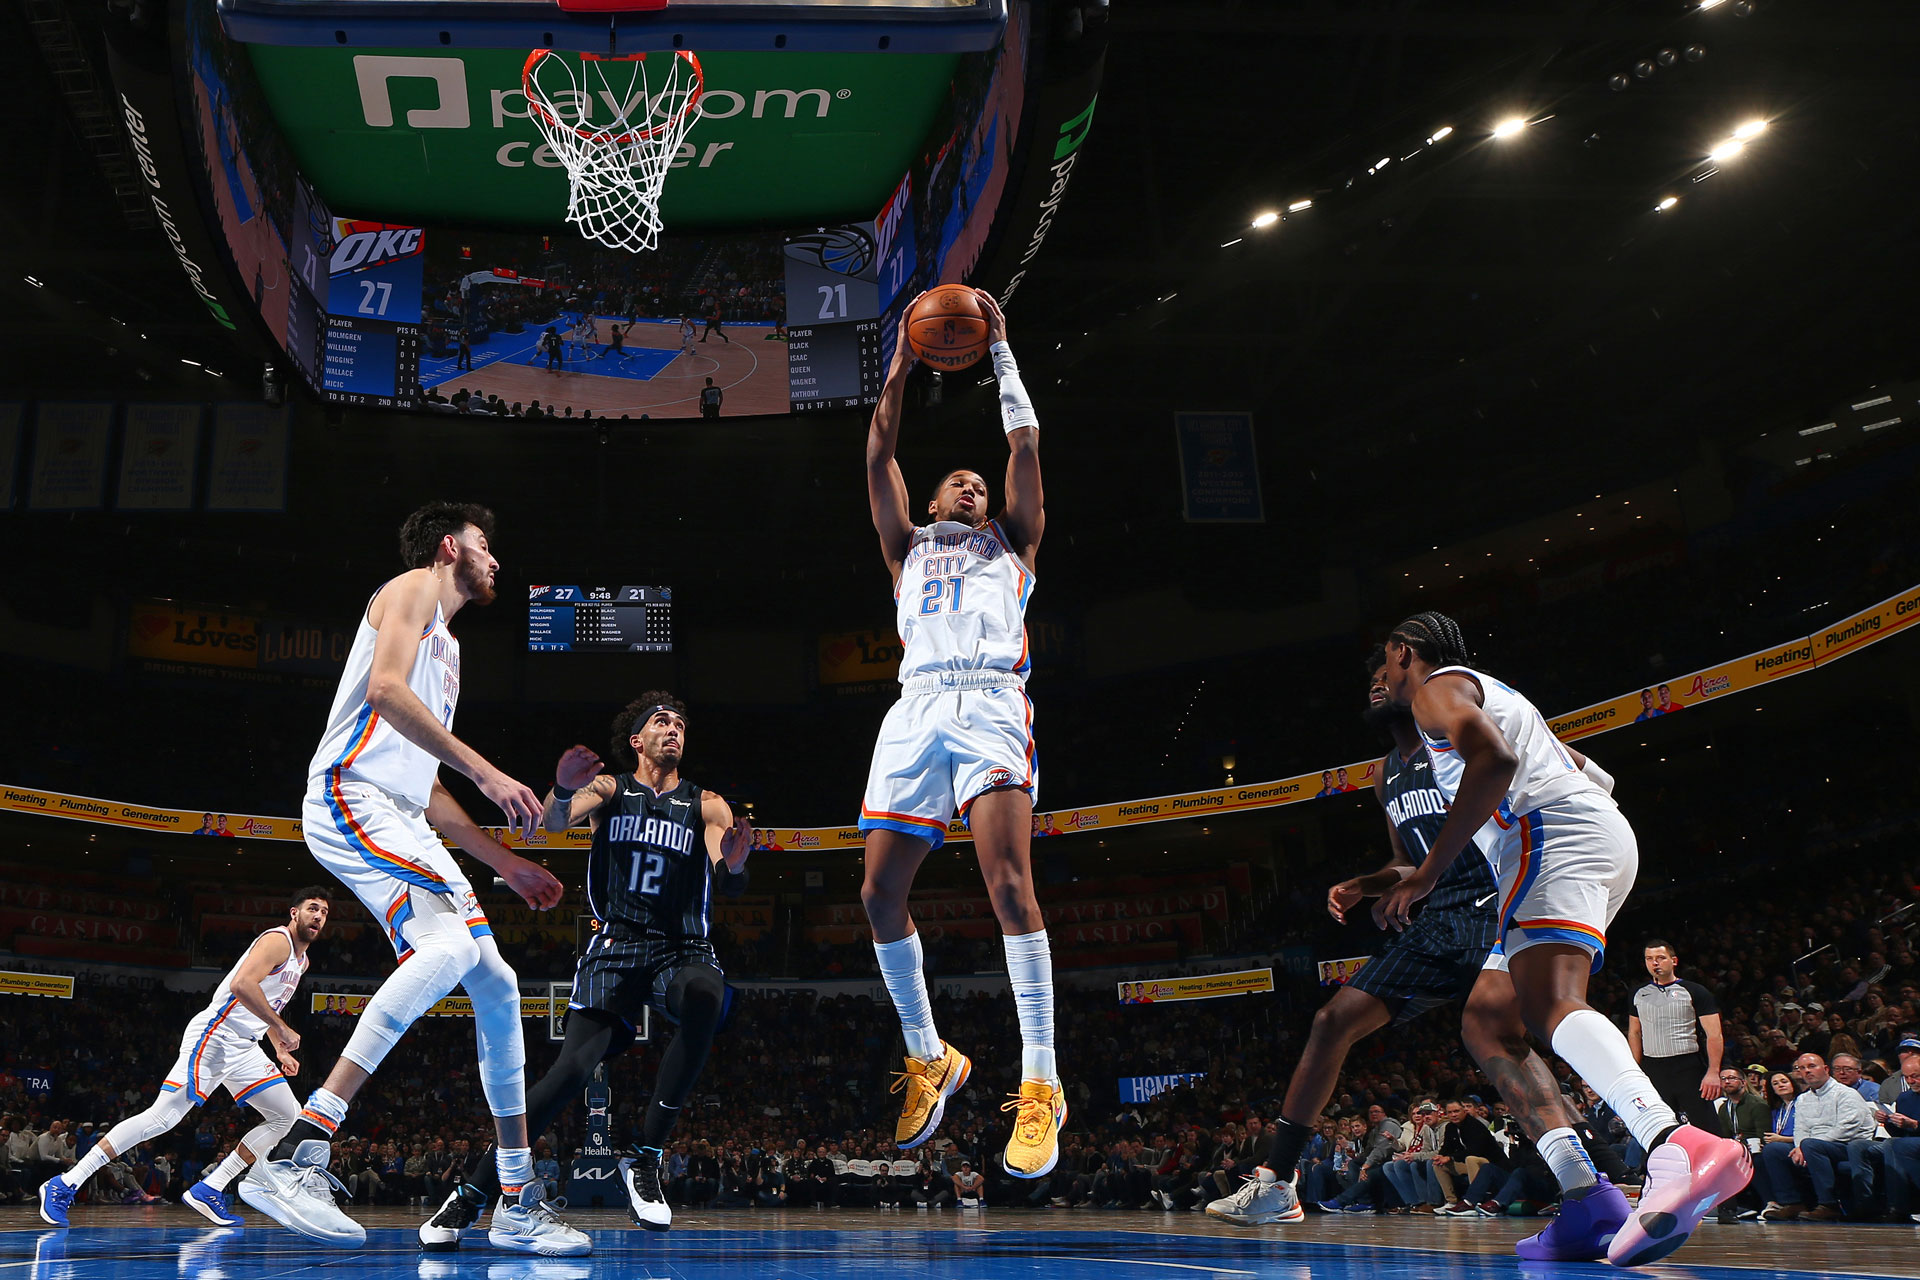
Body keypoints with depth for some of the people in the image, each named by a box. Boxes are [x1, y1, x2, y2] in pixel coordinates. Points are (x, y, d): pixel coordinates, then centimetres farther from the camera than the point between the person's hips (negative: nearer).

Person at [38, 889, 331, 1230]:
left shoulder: (301, 961, 18)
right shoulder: (277, 940, -12)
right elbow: (242, 985, -28)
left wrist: (280, 1050, 22)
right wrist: (282, 1029, -23)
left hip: (243, 1047, 10)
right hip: (213, 1037, -10)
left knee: (288, 1116, 3)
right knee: (163, 1117, -15)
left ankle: (208, 1190, 2)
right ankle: (64, 1185, -6)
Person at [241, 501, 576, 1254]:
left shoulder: (446, 648, 31)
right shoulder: (415, 587, 4)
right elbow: (386, 687, -16)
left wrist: (506, 865, 27)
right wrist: (485, 772, -19)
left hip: (401, 822, 10)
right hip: (350, 796, -10)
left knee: (496, 986, 4)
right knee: (450, 943, -31)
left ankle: (520, 1205, 9)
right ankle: (293, 1157, -33)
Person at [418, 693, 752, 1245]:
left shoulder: (706, 805, 11)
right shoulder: (609, 788, 9)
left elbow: (731, 887, -2)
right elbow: (552, 823, -11)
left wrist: (734, 864, -28)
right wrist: (562, 790, -36)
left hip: (682, 948, 1)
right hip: (614, 946, 0)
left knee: (706, 996, -35)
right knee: (572, 1067, -19)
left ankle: (646, 1159, -24)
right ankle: (471, 1194, -2)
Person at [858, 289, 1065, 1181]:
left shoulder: (1012, 546, 27)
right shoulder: (908, 550, 31)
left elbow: (1025, 447, 19)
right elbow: (879, 458, 23)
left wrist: (999, 348, 24)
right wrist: (902, 363, 23)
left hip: (991, 703, -3)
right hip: (916, 709, 3)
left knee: (1008, 883, -21)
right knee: (879, 895, -4)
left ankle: (1041, 1084, -18)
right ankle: (929, 1059, 15)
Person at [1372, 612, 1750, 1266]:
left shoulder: (1436, 688, 5)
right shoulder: (1490, 692, 34)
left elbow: (1494, 759, -18)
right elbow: (1595, 777, 35)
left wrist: (1427, 872, -19)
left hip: (1553, 833, -10)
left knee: (1550, 1004, -28)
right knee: (1504, 1020, 12)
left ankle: (1676, 1144, -54)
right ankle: (1585, 1206, 2)